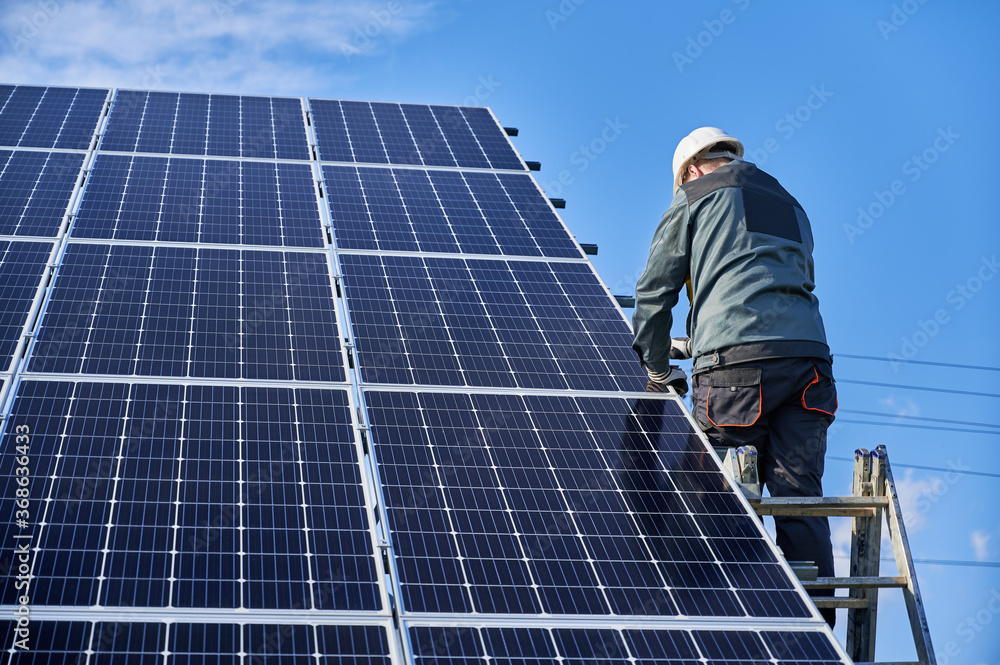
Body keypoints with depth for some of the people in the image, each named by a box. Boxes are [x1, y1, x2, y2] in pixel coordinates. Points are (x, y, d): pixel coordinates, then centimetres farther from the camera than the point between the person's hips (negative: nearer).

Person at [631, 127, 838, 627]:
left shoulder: (695, 197, 16)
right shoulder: (790, 207, 32)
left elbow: (654, 291, 15)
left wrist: (658, 371, 29)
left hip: (737, 360, -5)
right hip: (809, 352, 5)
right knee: (800, 495, 1)